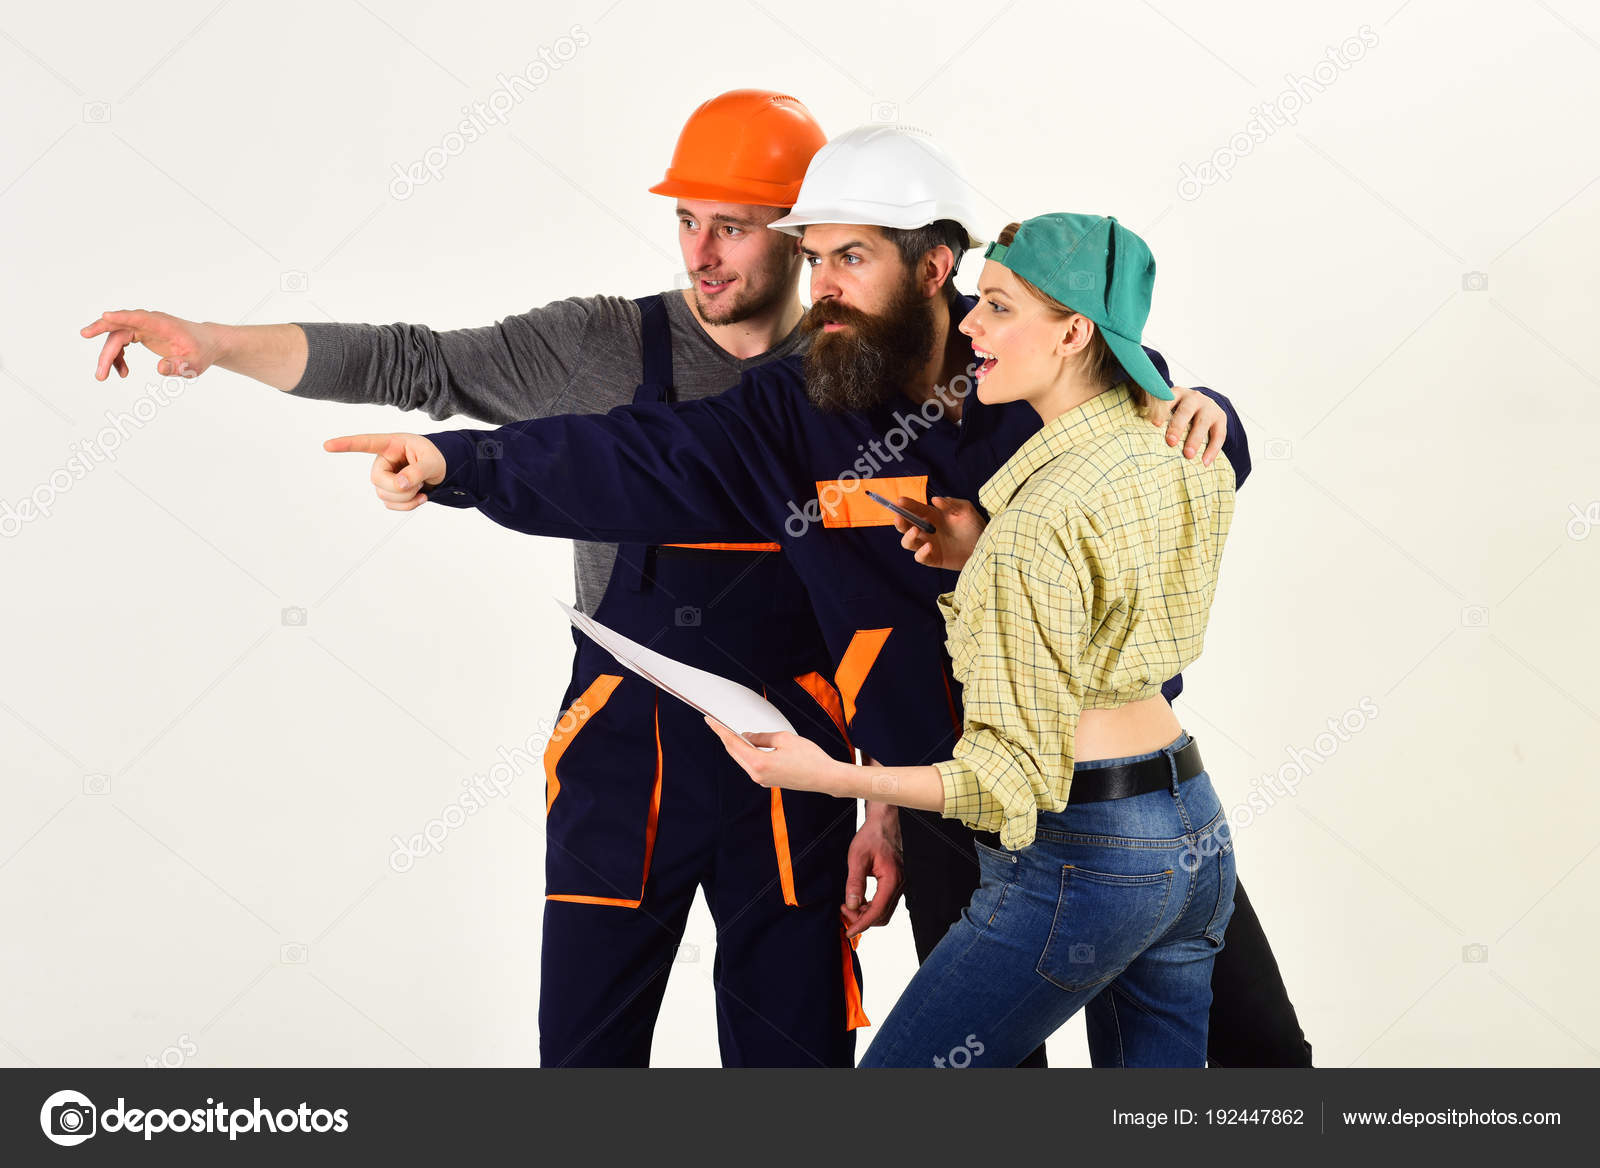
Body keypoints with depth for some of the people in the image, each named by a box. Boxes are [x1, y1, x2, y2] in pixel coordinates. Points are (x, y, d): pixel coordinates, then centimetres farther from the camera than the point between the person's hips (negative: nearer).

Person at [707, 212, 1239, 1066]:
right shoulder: (1183, 458, 4)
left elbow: (1020, 773, -21)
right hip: (1195, 835, 9)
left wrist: (836, 777, -27)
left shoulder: (1038, 521, -22)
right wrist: (980, 560, 7)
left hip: (1076, 860, -9)